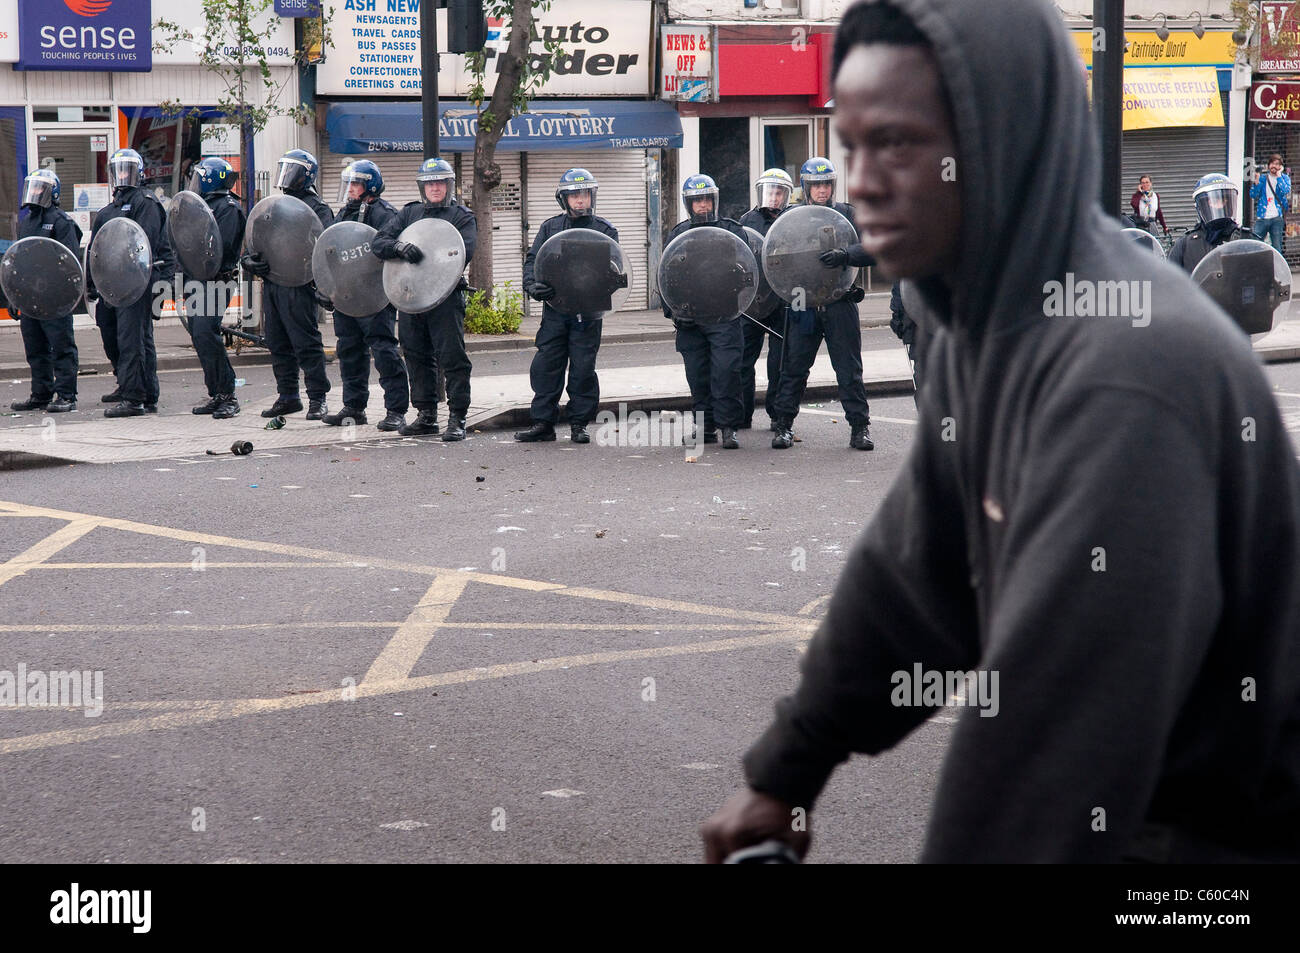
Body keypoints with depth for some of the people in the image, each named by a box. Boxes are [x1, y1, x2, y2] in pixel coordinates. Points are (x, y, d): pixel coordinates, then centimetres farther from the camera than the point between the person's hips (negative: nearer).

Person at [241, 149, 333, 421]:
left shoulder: (316, 208, -2)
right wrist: (251, 261, 0)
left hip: (297, 286, -8)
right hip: (271, 284, 8)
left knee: (306, 343, -8)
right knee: (278, 344, 10)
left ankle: (318, 398, -4)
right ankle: (288, 396, 18)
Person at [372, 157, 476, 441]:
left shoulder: (462, 217, 3)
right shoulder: (409, 213, 15)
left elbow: (463, 253, -13)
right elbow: (378, 244, 5)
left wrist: (423, 259, -18)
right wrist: (400, 247, -18)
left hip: (446, 297, -5)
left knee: (452, 357, -7)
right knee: (417, 357, 10)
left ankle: (457, 418, -5)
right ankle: (426, 415, 20)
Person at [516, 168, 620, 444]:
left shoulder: (605, 231, 6)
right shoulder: (550, 228, 12)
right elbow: (533, 259, 5)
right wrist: (533, 285, -16)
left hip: (588, 311, -2)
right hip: (554, 309, 2)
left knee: (583, 367, 0)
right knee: (545, 365, 0)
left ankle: (579, 424, 9)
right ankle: (543, 422, 8)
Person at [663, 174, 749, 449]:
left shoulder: (732, 230, 5)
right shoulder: (678, 234, 14)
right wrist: (672, 310, 5)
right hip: (689, 318, 3)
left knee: (725, 370, -12)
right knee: (697, 375, 5)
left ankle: (729, 427, -7)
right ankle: (706, 427, 14)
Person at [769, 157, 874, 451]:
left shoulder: (846, 214, 5)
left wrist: (845, 254, -26)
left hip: (840, 306, -1)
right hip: (803, 304, 1)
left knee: (849, 368, 0)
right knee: (794, 367, 2)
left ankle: (859, 427, 6)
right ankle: (784, 424, 10)